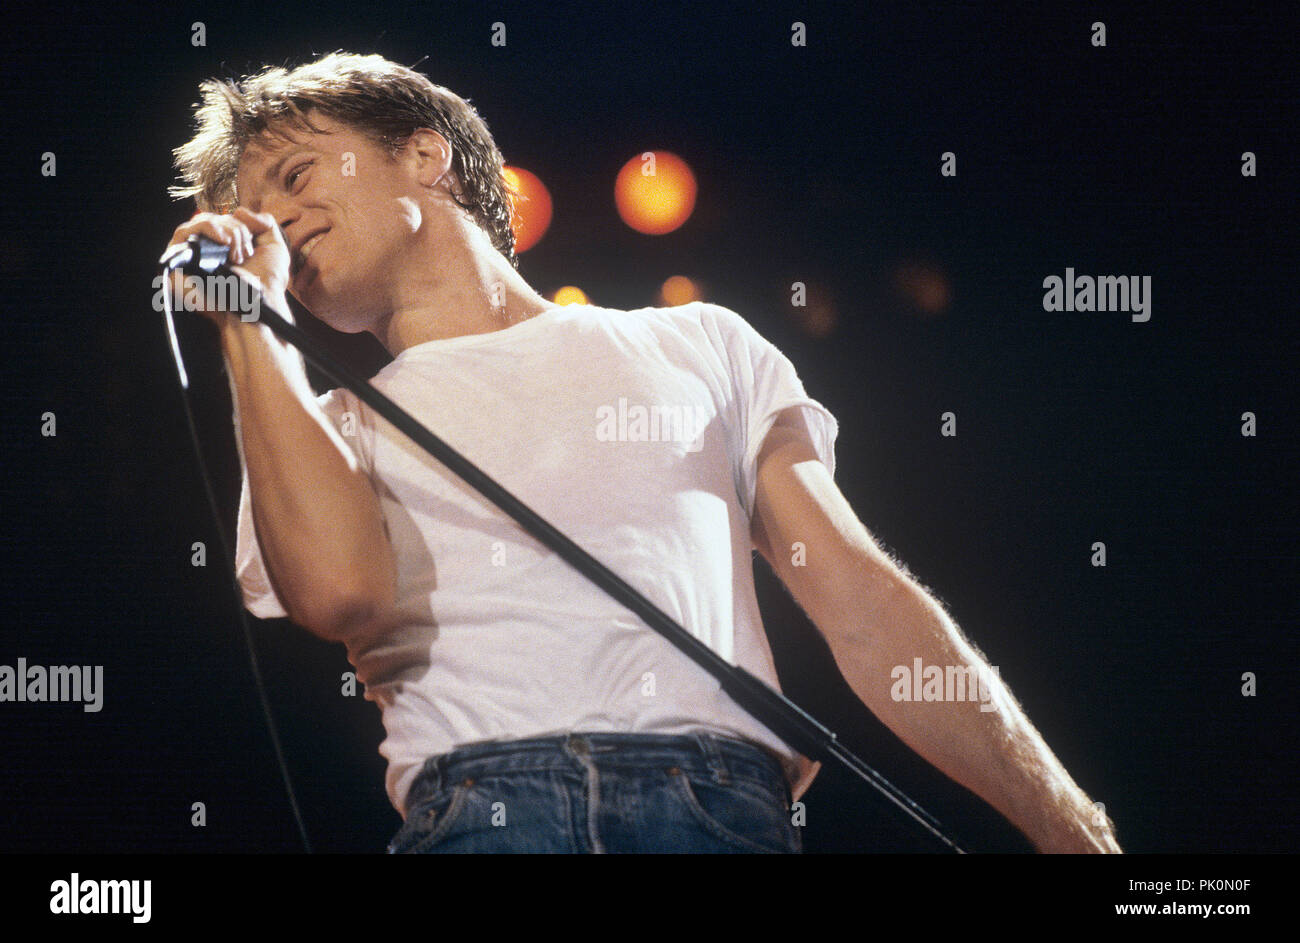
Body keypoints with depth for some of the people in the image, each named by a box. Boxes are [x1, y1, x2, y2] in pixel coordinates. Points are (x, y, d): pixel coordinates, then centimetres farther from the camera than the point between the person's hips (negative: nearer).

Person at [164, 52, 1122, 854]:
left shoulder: (699, 344, 23)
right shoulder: (328, 432, 22)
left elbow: (869, 610, 17)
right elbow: (341, 592, -3)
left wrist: (1071, 829, 10)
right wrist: (250, 325, 8)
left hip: (721, 805, 1)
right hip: (473, 808, 0)